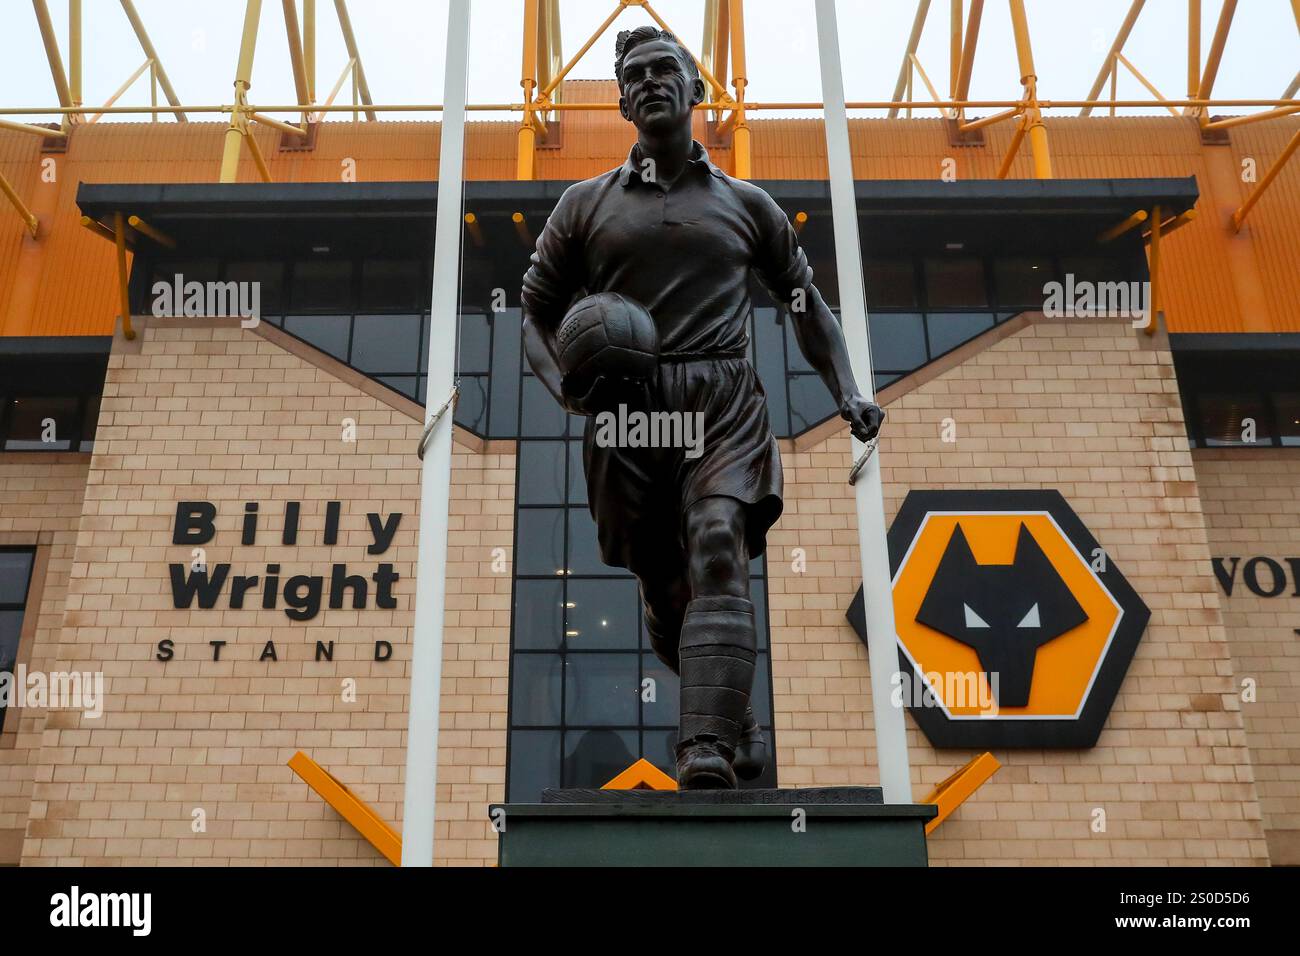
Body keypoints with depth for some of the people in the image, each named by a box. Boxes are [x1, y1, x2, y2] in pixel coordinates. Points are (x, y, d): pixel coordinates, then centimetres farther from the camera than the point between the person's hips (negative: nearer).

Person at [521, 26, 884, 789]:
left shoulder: (745, 204, 16)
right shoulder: (585, 206, 14)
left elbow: (806, 302, 21)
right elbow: (534, 314, 13)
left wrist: (848, 391, 6)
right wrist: (563, 386, -8)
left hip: (725, 404, -1)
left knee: (718, 553, -25)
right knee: (665, 593, 8)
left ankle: (707, 751, -31)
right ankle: (739, 718, 33)